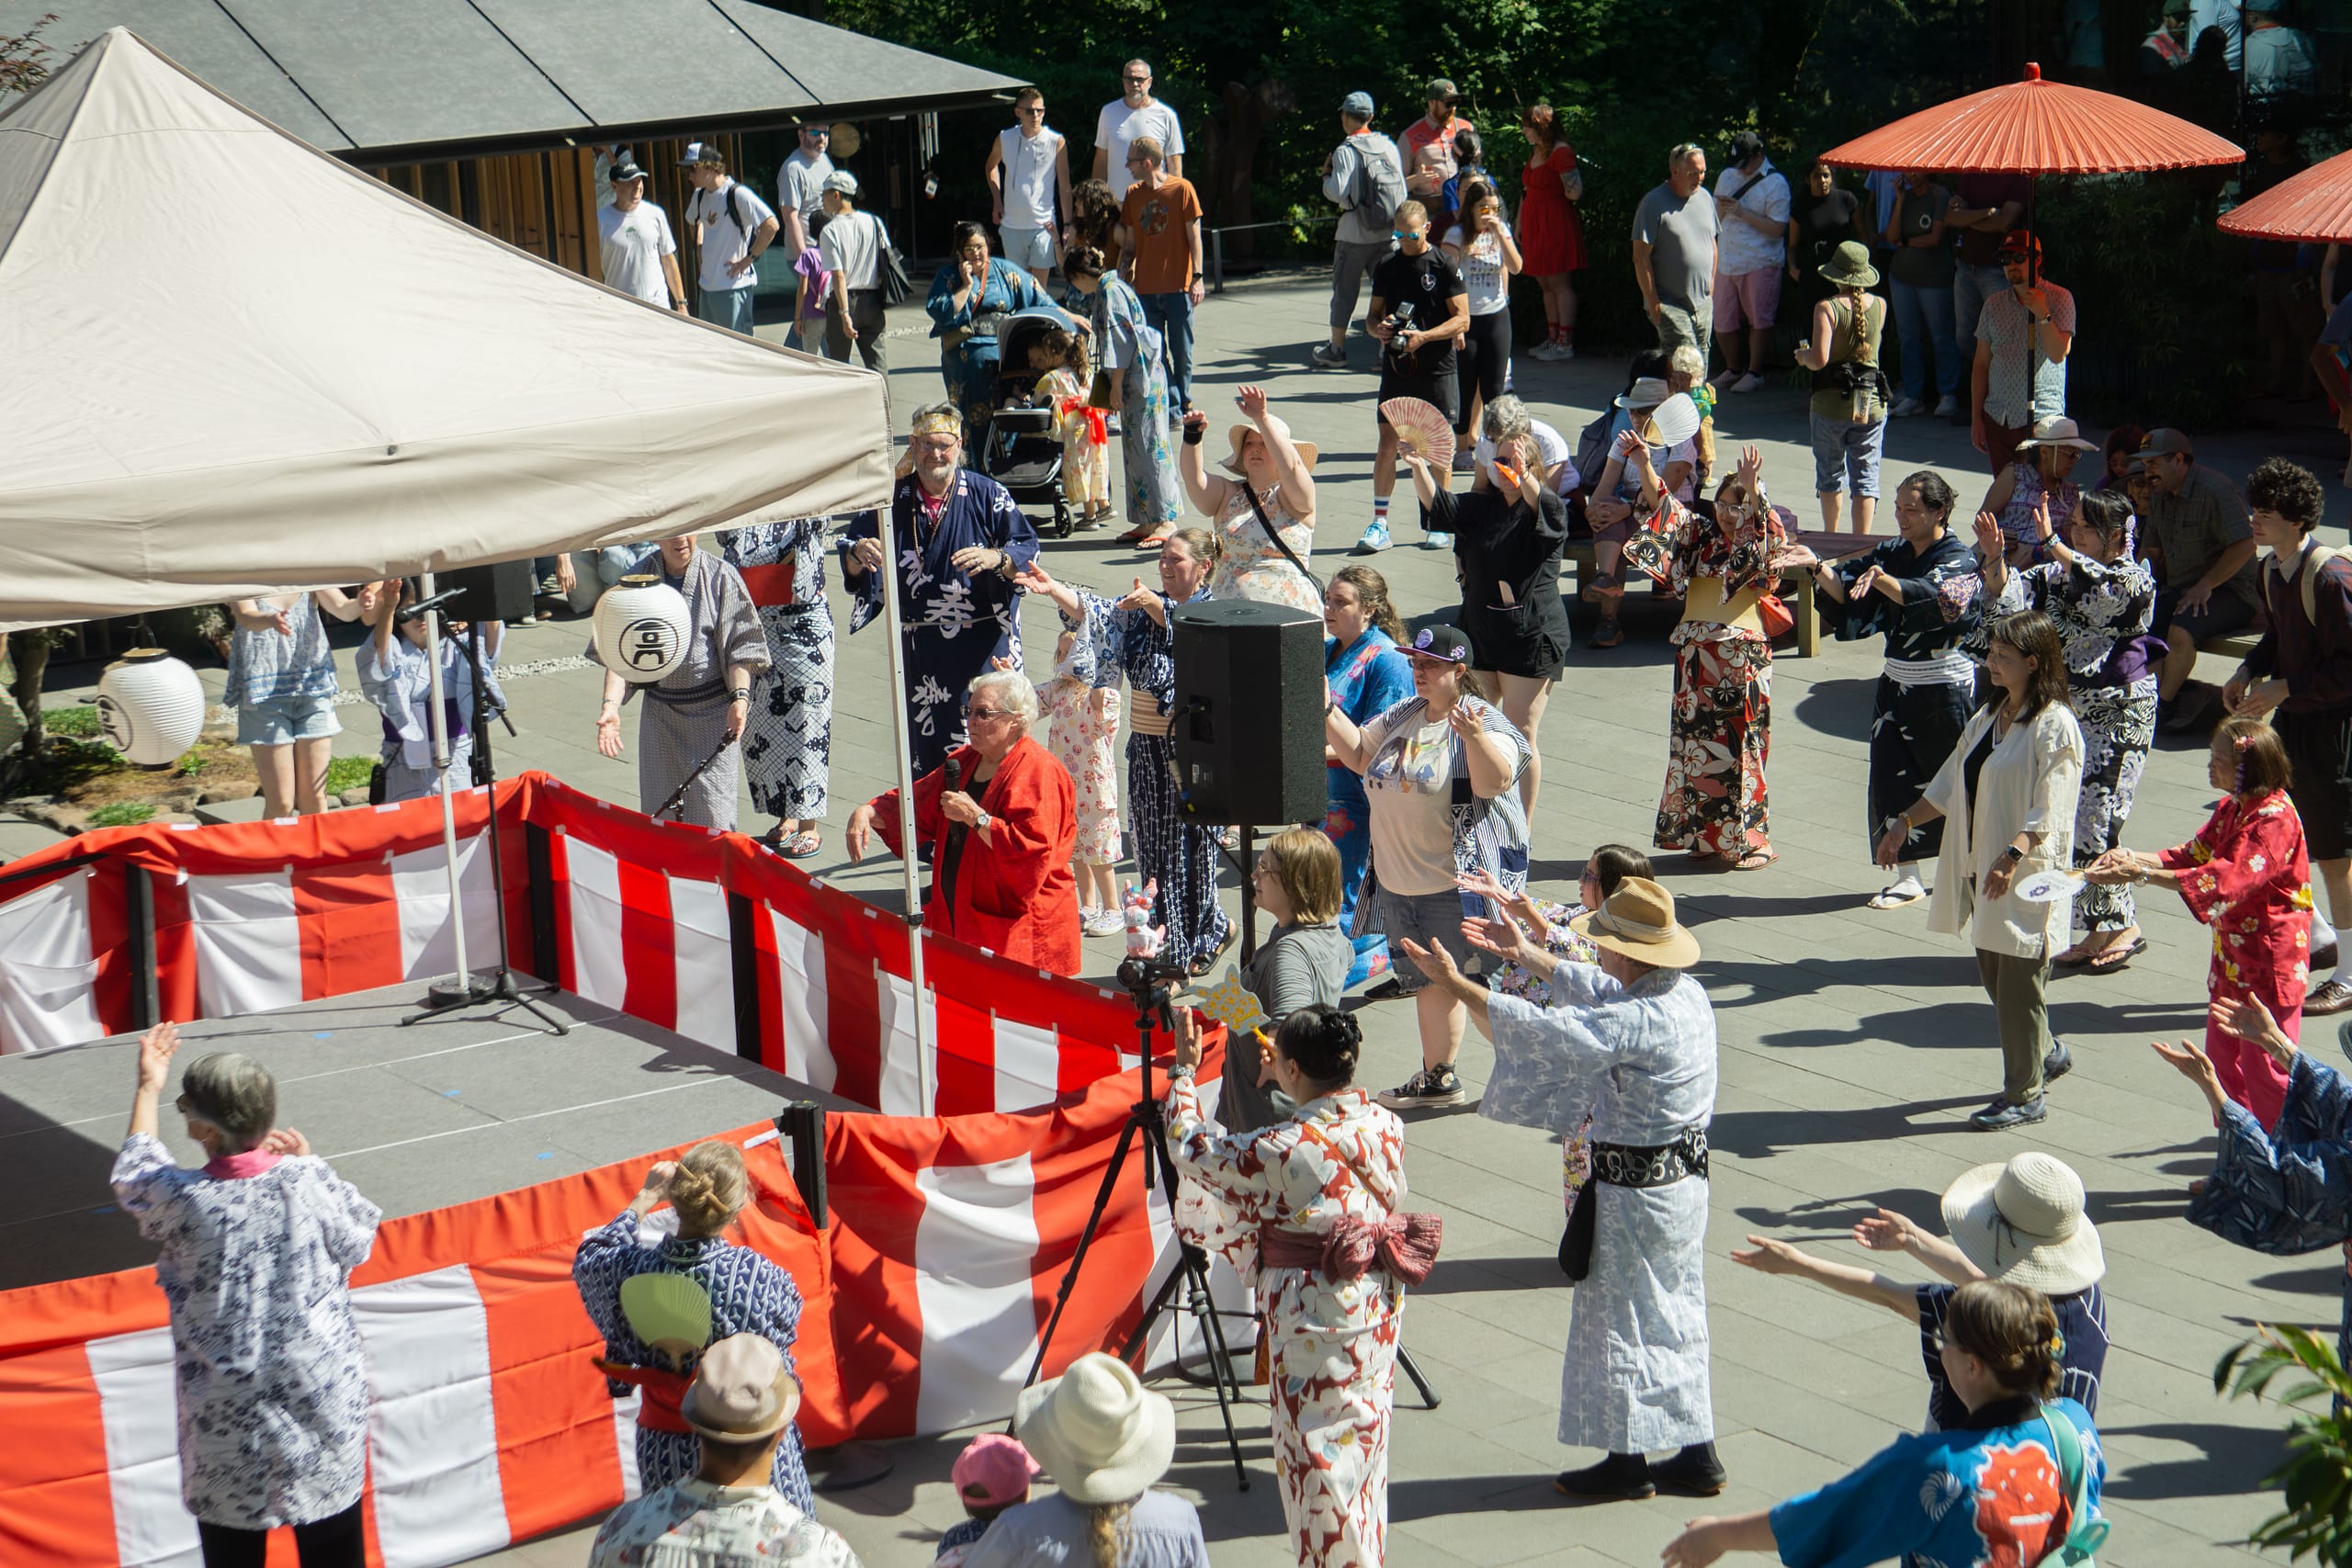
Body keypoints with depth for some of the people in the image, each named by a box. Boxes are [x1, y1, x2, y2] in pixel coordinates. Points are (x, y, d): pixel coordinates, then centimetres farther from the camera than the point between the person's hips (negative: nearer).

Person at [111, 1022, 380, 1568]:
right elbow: (358, 1244, 3)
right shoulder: (309, 1180, -16)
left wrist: (148, 1088, 21)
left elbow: (131, 1176, 8)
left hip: (226, 1414, -1)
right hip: (321, 1397, 1)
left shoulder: (182, 1199, -16)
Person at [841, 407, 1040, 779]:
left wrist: (995, 559, -25)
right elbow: (853, 567, 8)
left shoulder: (987, 495, 0)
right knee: (926, 745, 2)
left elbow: (1027, 551, -4)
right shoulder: (892, 500, 7)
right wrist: (858, 552, -16)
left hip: (983, 648, -2)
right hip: (921, 653, 2)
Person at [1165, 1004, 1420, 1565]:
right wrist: (1291, 1090, 22)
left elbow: (1193, 1148, -8)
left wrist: (1184, 1069, 4)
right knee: (1365, 1444, 20)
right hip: (1381, 1305, 7)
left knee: (1318, 1454, 6)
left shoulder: (1283, 1149, -22)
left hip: (1315, 1315, -7)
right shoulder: (1385, 1124, -4)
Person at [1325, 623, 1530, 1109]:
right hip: (1402, 882, 8)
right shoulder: (1404, 715, 9)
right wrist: (1328, 713, 6)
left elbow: (1494, 781, -29)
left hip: (1462, 882, -8)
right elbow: (1360, 755, 18)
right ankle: (1438, 1078, 27)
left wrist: (1475, 737, -46)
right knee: (1431, 978, 16)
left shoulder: (1485, 723, -14)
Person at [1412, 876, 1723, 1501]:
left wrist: (1454, 982, -18)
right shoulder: (1686, 992, 0)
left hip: (1634, 1191, -9)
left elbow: (1535, 1028, -26)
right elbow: (1594, 991, 16)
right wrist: (1525, 954, 21)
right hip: (1685, 1175, 9)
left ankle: (1629, 1460, 17)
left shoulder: (1639, 1021, -27)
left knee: (1618, 1318, 6)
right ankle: (1695, 1454, 25)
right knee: (1677, 1316, 17)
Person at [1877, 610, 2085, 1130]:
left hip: (2027, 875, -8)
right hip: (1981, 869, 8)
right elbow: (1951, 784, 20)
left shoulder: (2054, 727, -15)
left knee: (2018, 985, -1)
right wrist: (1905, 822, 15)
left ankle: (2024, 1095, 10)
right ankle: (2047, 1053, 37)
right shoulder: (1988, 717, 12)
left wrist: (2013, 856, -34)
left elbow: (2047, 811, -22)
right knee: (1994, 976, 15)